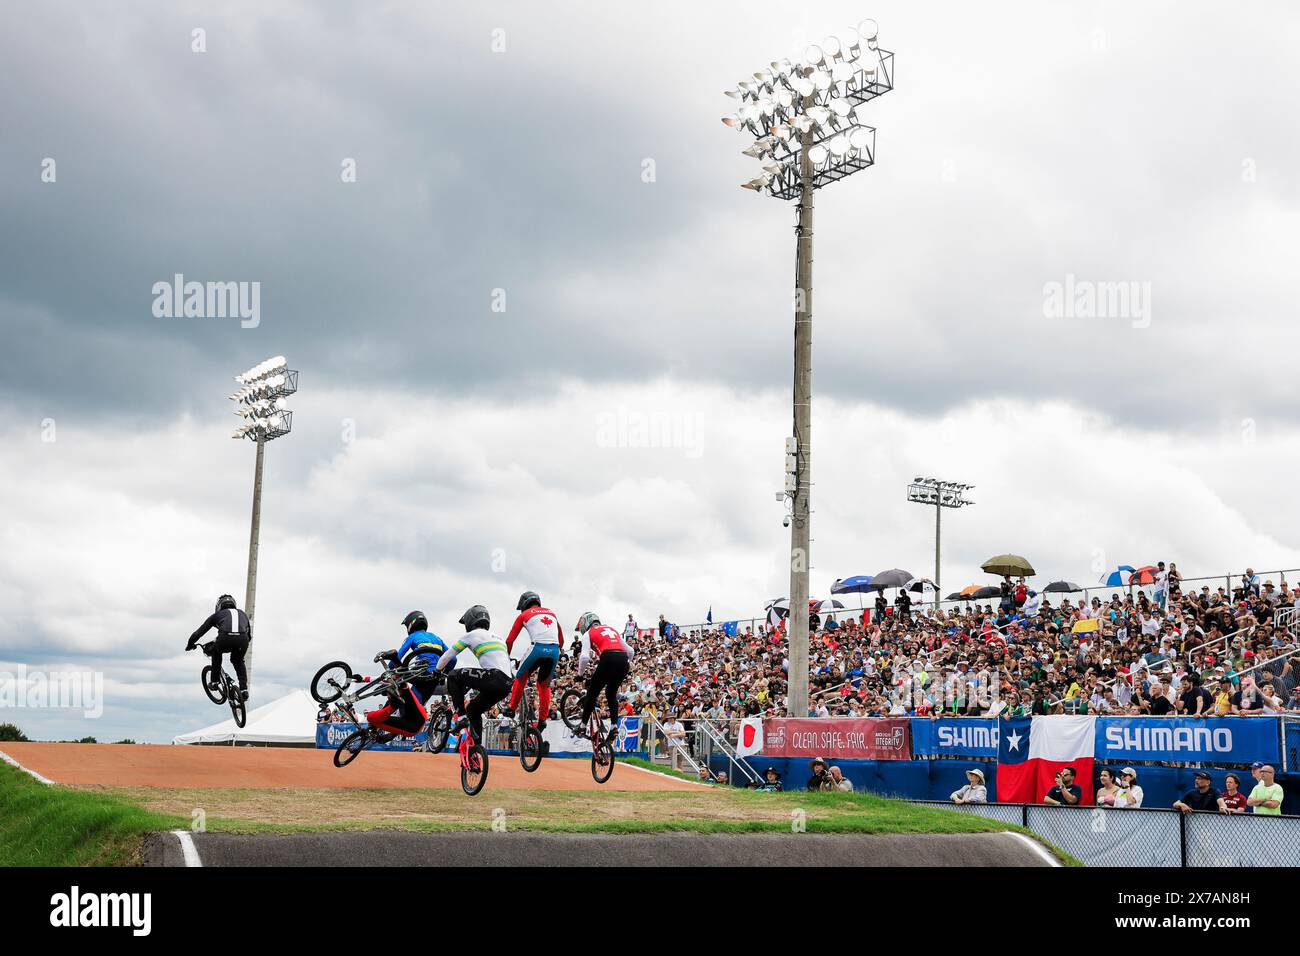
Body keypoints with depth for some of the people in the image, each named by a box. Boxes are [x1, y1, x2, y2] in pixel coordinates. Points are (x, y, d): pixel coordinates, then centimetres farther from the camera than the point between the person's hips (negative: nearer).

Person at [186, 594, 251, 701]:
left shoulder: (217, 615, 30)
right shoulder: (242, 614, 37)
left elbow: (199, 632, 33)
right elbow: (249, 635, 42)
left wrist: (190, 644, 50)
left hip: (225, 639, -2)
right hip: (242, 640, 2)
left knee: (216, 651, 35)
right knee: (239, 662, 32)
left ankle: (215, 681, 30)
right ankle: (243, 689, 17)